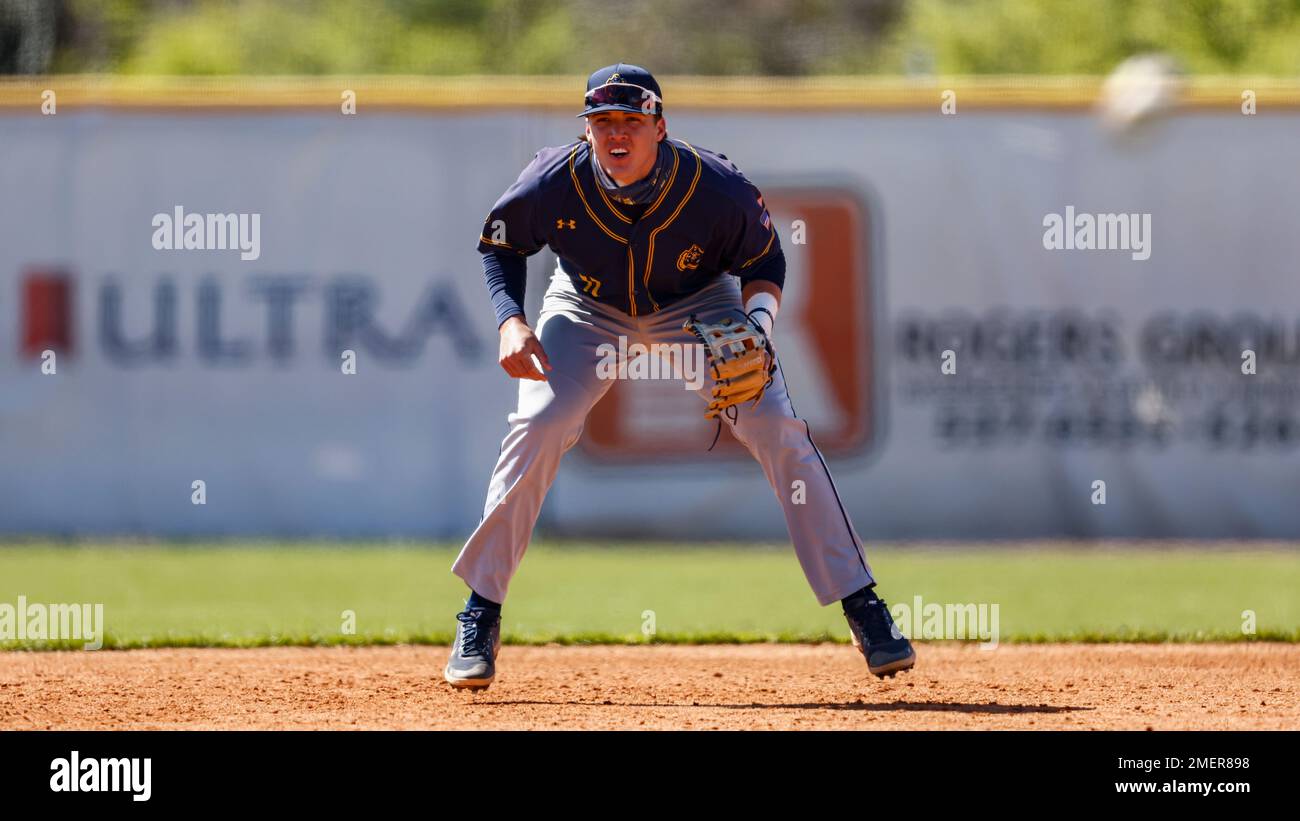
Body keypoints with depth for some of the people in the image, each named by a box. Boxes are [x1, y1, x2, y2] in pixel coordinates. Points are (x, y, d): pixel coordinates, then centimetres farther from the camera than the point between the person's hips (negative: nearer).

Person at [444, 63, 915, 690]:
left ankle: (861, 605, -5)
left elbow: (764, 261, -11)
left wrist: (759, 321, -31)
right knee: (537, 428, -20)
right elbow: (499, 246, -7)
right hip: (589, 312, 0)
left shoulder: (718, 188, -31)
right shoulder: (553, 184, -28)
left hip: (698, 308, 0)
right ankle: (479, 618, -7)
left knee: (779, 431, -15)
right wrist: (511, 321, -23)